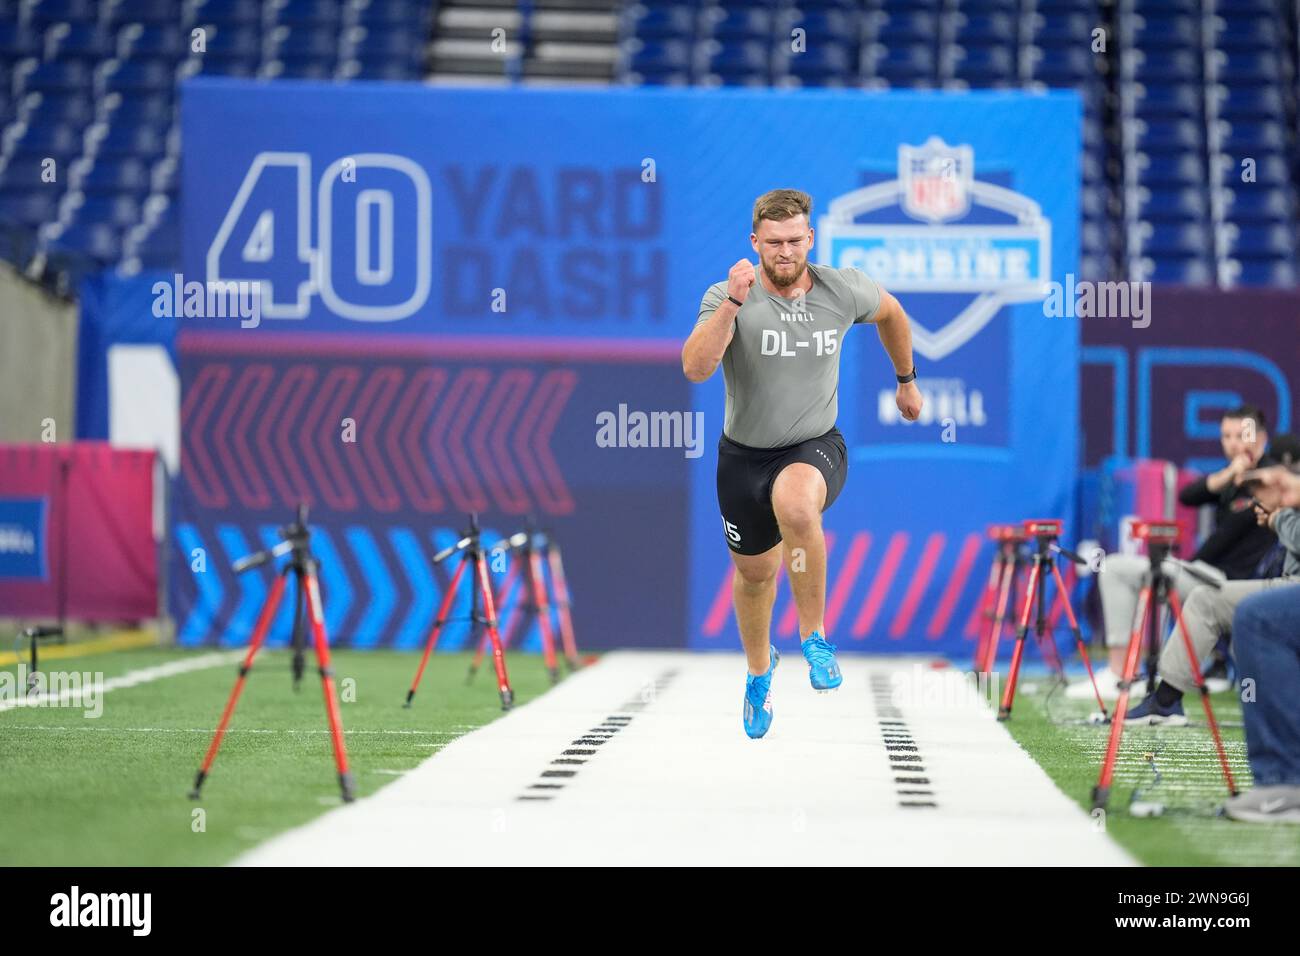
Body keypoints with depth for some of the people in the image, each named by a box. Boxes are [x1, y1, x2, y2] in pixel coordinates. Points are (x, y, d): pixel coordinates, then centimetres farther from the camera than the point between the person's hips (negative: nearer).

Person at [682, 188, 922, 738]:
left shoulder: (843, 291, -9)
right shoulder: (727, 296, -16)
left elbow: (890, 313, 15)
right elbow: (695, 368, -33)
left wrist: (906, 379, 25)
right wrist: (733, 304, -41)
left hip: (815, 448, -1)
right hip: (744, 453, 1)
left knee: (795, 504, -38)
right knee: (754, 571, 18)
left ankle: (814, 636, -19)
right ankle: (760, 668, 51)